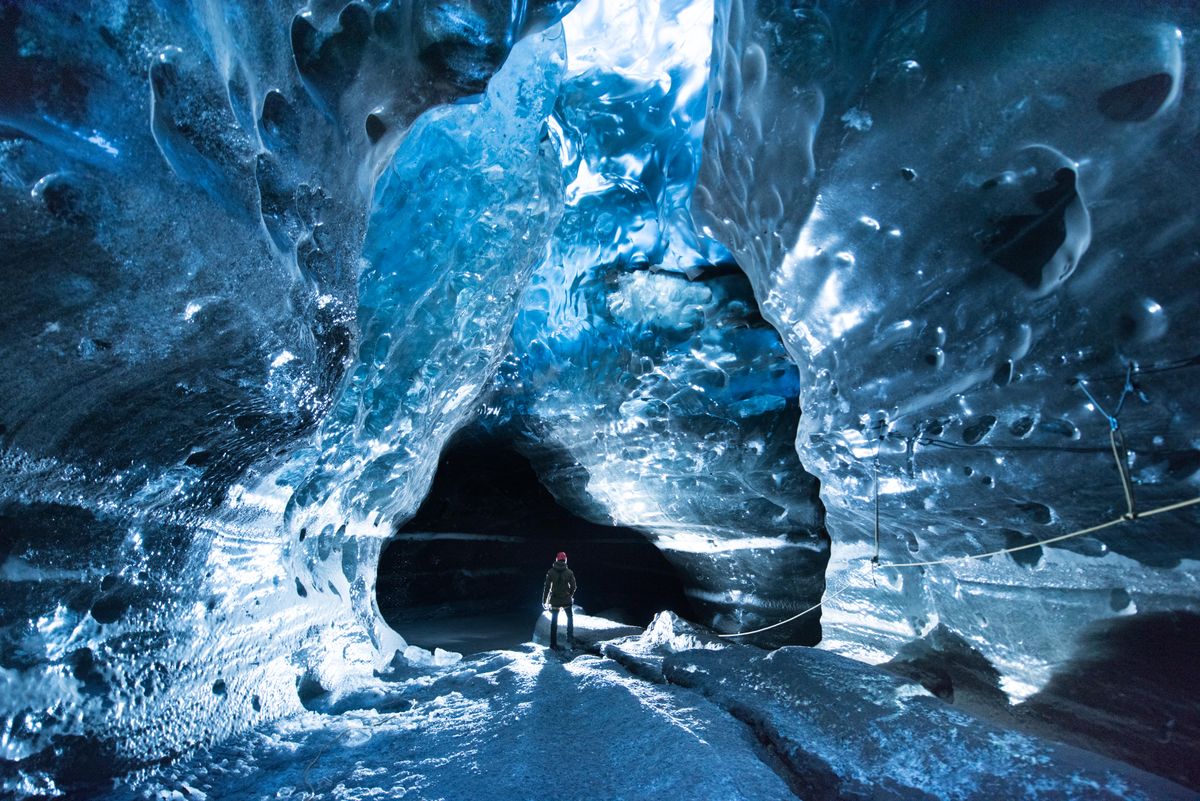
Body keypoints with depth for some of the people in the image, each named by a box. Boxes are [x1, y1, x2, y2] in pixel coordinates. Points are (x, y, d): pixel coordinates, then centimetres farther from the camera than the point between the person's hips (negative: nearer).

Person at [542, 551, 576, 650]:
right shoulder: (569, 572, -6)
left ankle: (553, 645, 16)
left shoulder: (550, 572, -8)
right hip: (567, 600, 0)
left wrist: (544, 601, -1)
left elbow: (547, 587, -8)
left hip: (554, 600, 0)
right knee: (570, 618, 23)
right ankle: (570, 640, 15)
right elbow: (573, 586, -1)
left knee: (554, 622, 14)